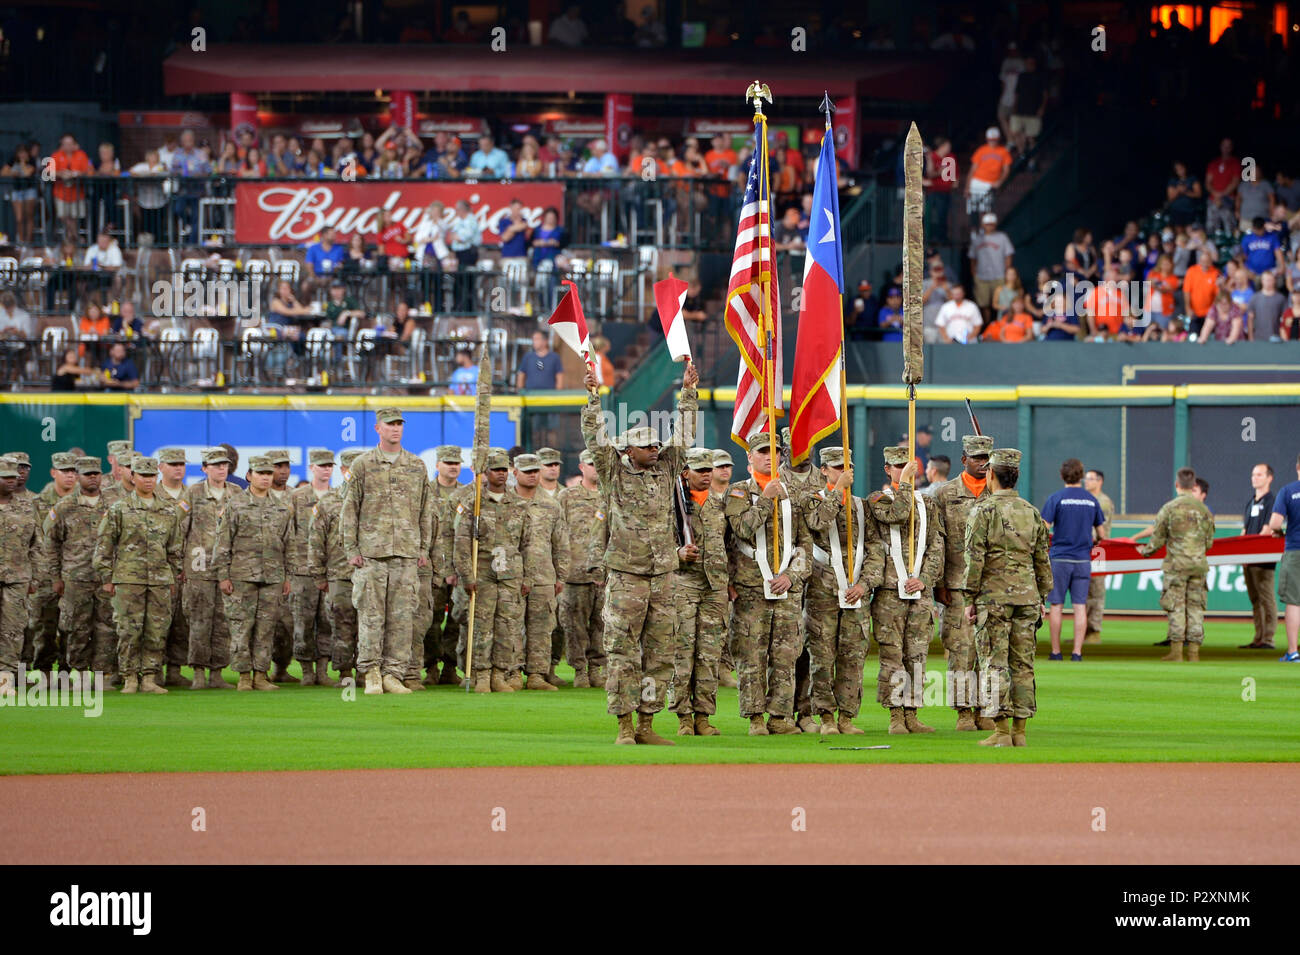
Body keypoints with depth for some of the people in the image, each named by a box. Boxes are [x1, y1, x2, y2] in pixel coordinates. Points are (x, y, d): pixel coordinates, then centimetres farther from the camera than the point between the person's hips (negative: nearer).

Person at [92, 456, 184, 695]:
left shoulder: (169, 512, 13)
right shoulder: (118, 509, 3)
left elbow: (175, 548, 19)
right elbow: (103, 545, 3)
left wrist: (174, 578, 15)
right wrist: (106, 577, -2)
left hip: (160, 580, 3)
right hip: (128, 579, -3)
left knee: (157, 631, 0)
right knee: (129, 631, -4)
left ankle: (149, 679, 7)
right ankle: (129, 678, 2)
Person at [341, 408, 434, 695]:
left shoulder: (417, 466, 12)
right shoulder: (362, 465, 4)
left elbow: (426, 510, 16)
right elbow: (350, 509, 3)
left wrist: (424, 548, 11)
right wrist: (352, 549, -3)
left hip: (406, 553, 2)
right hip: (371, 552, -2)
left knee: (401, 616, 0)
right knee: (371, 614, -4)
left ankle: (393, 674, 5)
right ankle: (371, 673, 3)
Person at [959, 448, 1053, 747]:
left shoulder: (984, 510, -6)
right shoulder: (1032, 512, 10)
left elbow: (974, 558, -9)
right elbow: (1043, 561, 13)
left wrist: (970, 599, -4)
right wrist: (1040, 600, 20)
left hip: (993, 596, -5)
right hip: (1027, 596, 5)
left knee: (994, 665, -3)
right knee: (1023, 664, 7)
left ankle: (1001, 733, -7)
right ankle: (1019, 731, 7)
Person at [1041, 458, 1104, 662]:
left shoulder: (1056, 498, -6)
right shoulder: (1091, 500, 6)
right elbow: (1101, 534, 12)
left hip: (1060, 558, -3)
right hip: (1083, 559, 3)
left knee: (1056, 606, 4)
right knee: (1080, 607, 3)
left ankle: (1056, 652, 7)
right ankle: (1077, 652, -1)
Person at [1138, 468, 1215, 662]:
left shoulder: (1169, 509, -6)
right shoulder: (1204, 510, 6)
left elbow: (1158, 539, -1)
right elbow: (1209, 542, 12)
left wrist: (1145, 551, 19)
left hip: (1176, 564, -3)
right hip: (1199, 565, 3)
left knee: (1176, 607, 0)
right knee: (1195, 606, 6)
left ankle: (1176, 651, -3)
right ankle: (1194, 651, 5)